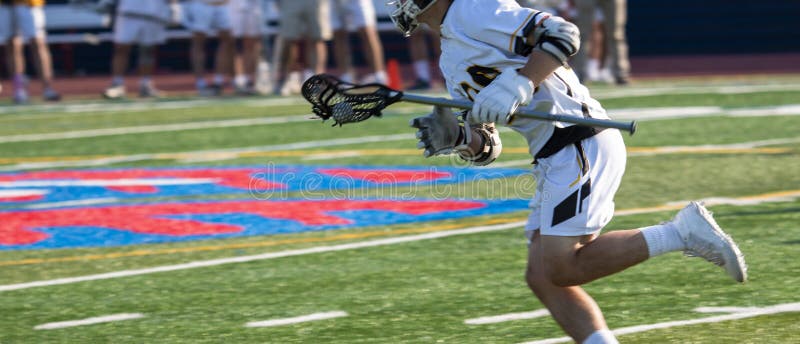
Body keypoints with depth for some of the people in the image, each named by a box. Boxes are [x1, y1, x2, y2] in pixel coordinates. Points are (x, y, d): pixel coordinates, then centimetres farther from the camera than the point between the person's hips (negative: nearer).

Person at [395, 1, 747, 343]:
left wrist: (518, 84, -25)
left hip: (581, 145, -10)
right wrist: (455, 137, 0)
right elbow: (486, 148, 20)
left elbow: (562, 34, -15)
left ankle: (682, 232, -10)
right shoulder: (452, 62, 23)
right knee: (543, 279, 5)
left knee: (561, 269, -15)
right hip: (552, 158, 10)